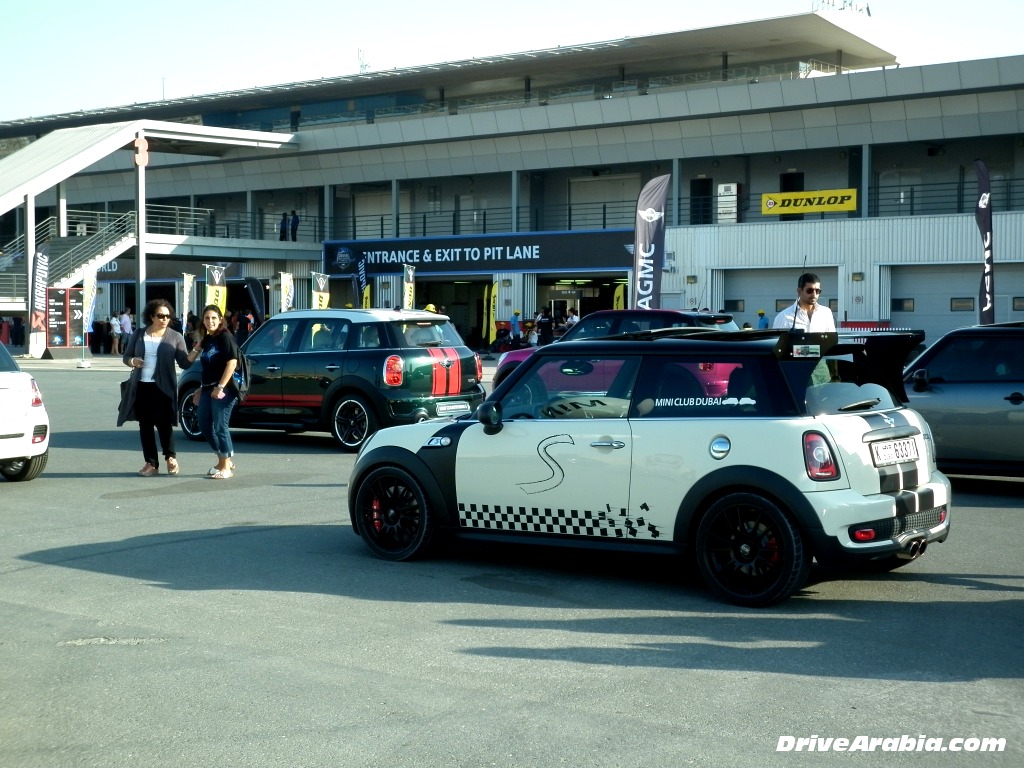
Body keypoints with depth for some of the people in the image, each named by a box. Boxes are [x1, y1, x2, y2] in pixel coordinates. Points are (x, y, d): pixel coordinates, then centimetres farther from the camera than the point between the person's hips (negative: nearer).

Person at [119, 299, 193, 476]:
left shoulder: (175, 337, 2)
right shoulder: (138, 335, 9)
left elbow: (184, 363, -3)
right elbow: (126, 356, 15)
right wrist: (132, 361, -8)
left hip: (163, 388, -3)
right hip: (142, 387, 3)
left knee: (163, 423, -7)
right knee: (145, 425, 5)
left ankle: (170, 457, 17)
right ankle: (151, 463, 14)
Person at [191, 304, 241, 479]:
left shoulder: (225, 337, -9)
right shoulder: (206, 340, 15)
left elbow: (232, 362, -17)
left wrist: (221, 387, -21)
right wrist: (202, 388, 19)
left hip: (222, 390, -8)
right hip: (207, 389, 8)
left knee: (220, 426, -6)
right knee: (205, 426, 9)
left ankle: (226, 467, 3)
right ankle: (223, 460, 22)